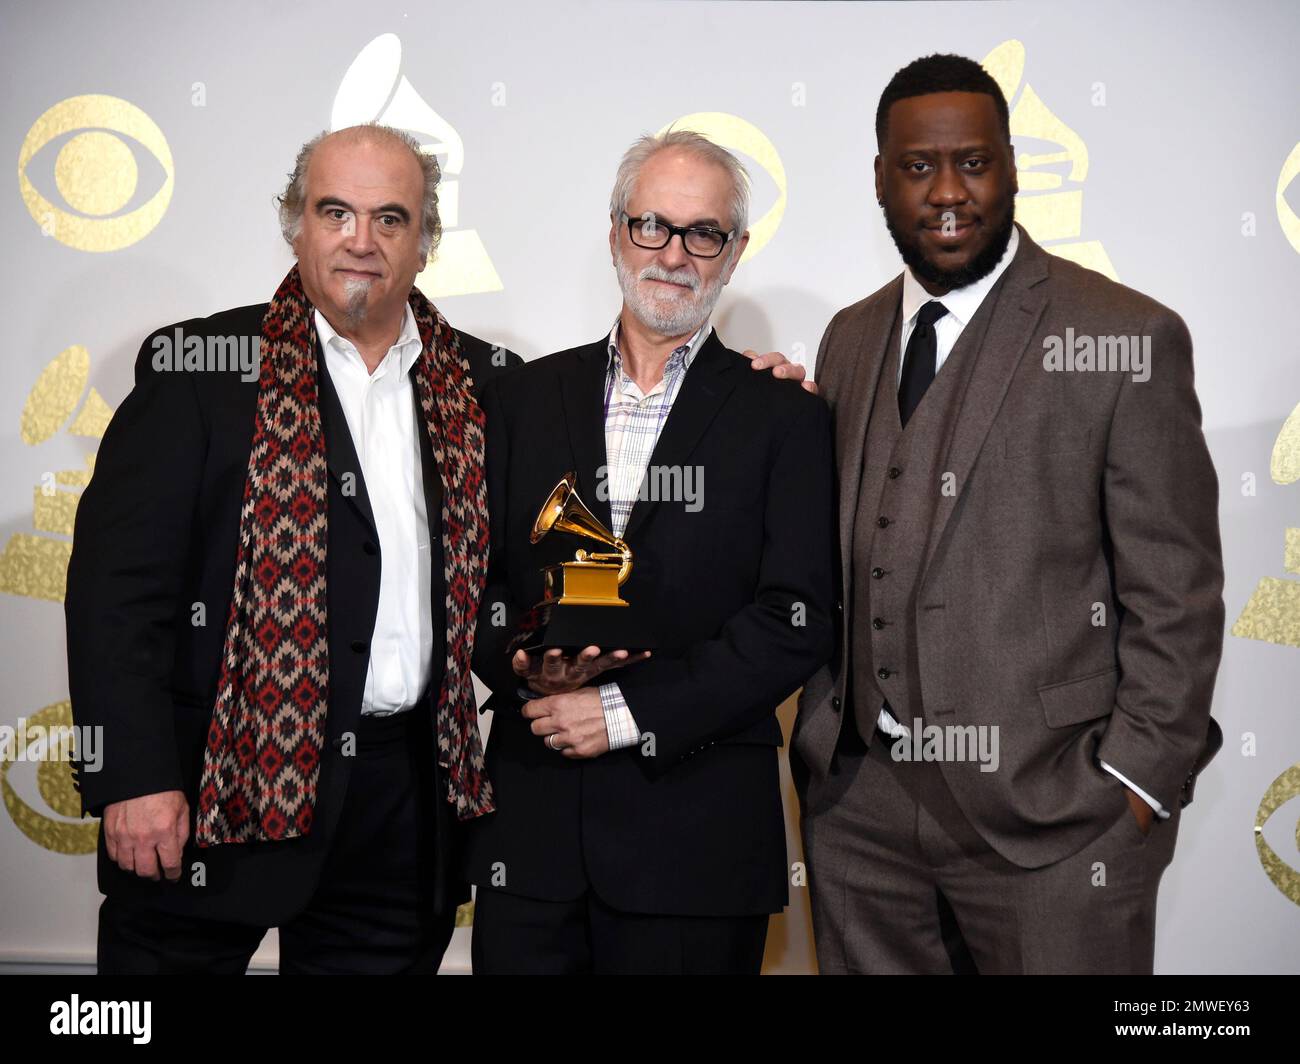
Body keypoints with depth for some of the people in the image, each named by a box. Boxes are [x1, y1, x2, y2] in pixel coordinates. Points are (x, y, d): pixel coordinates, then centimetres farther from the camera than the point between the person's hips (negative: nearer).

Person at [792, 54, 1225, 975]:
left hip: (1046, 819, -4)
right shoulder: (851, 339, 11)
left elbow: (1175, 597, -6)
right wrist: (823, 743, 7)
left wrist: (1137, 786, -9)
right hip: (859, 804, 5)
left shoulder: (1128, 339, -6)